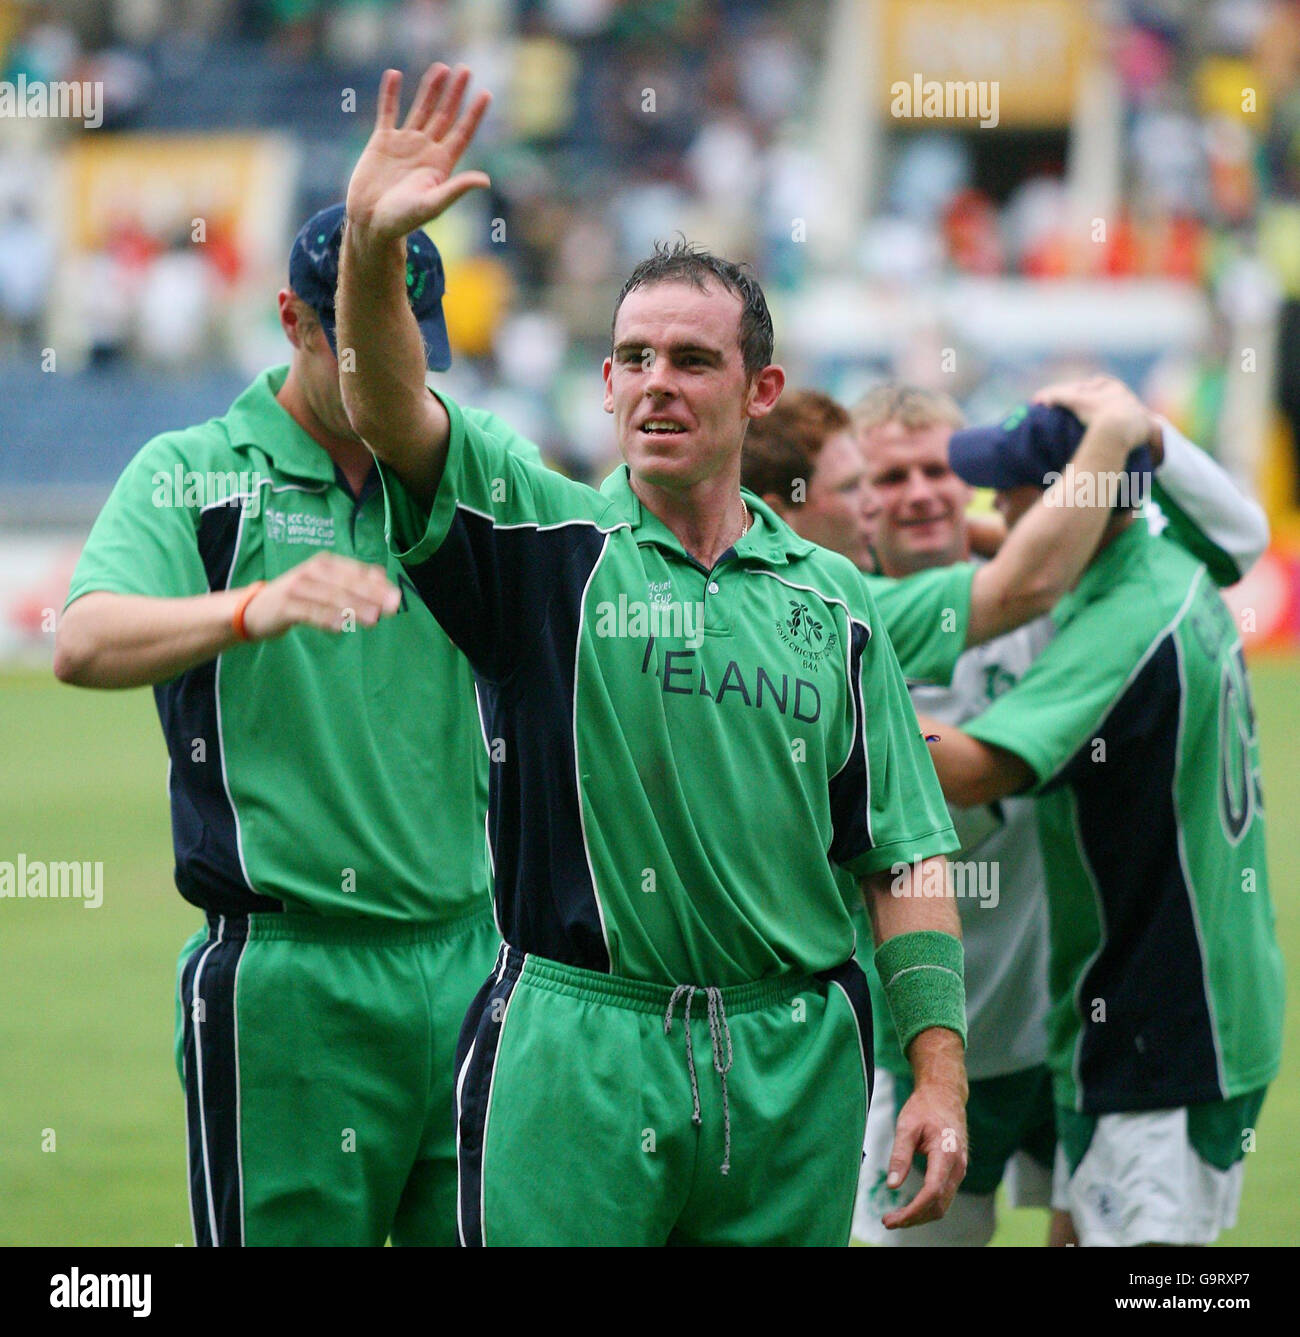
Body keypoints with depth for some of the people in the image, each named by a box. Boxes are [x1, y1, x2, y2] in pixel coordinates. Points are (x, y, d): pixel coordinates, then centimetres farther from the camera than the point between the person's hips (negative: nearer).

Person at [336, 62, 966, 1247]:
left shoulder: (831, 601, 11)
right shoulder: (546, 546, 3)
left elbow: (904, 854, 10)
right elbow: (386, 411, -15)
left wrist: (941, 1070, 1)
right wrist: (373, 245, -33)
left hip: (793, 1061, 3)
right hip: (577, 1049, -3)